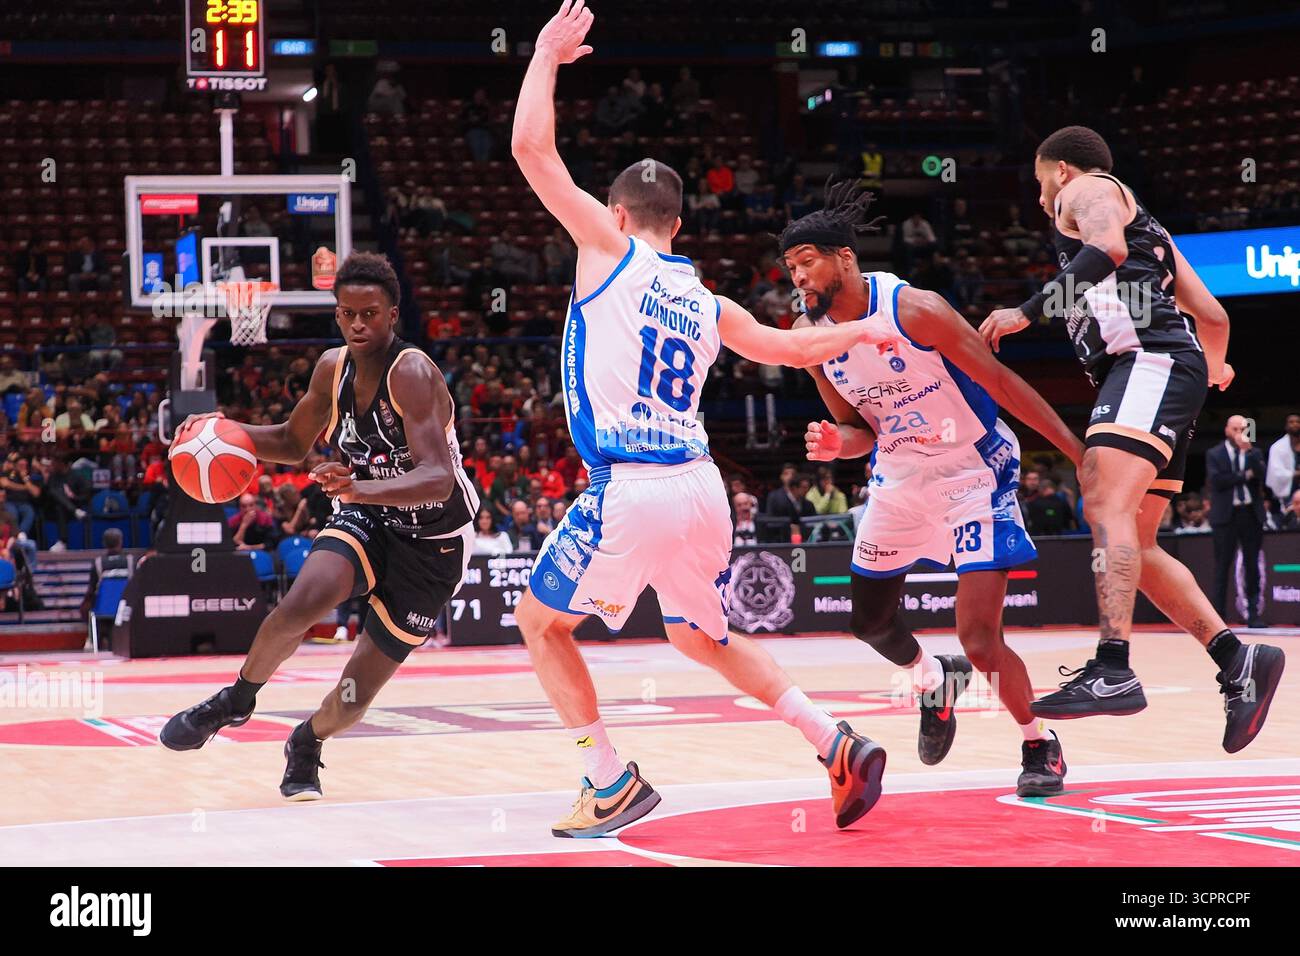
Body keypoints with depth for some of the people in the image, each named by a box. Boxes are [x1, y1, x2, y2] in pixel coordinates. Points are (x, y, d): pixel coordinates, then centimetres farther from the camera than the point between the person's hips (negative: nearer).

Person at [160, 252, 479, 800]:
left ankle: (306, 744, 32)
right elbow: (293, 443, 14)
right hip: (368, 520, 4)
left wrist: (361, 489, -53)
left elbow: (438, 480, -37)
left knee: (355, 695, -3)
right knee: (300, 605, -27)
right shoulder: (334, 368, -4)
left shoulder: (412, 374, -26)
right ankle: (237, 699, 2)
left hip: (432, 545, -4)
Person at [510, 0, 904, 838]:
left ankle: (612, 782, 6)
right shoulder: (708, 303, 16)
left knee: (541, 622, 14)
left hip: (630, 489, -6)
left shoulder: (611, 250, 3)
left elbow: (532, 148, 0)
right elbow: (790, 346, 28)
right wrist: (864, 330, 46)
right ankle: (839, 744, 13)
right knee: (705, 638, 27)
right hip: (702, 487, 6)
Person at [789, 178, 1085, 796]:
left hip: (974, 472, -7)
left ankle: (1039, 745, 8)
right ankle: (932, 681, 48)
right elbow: (861, 430, 8)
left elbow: (1002, 383, -18)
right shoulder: (810, 334, -5)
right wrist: (836, 444, -17)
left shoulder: (914, 309, -24)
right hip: (900, 478, 7)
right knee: (869, 619, 15)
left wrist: (1081, 454, -19)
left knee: (978, 636, -15)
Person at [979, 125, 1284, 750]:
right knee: (1132, 545, 10)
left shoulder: (1086, 189, 10)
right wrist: (1212, 370, 55)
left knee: (1106, 505, -26)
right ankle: (1236, 661, 5)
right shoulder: (1143, 223, 35)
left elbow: (1107, 248, -14)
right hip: (1150, 375, 10)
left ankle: (1112, 669, -43)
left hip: (1150, 359, -10)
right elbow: (1212, 314, 36)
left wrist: (1027, 312, -17)